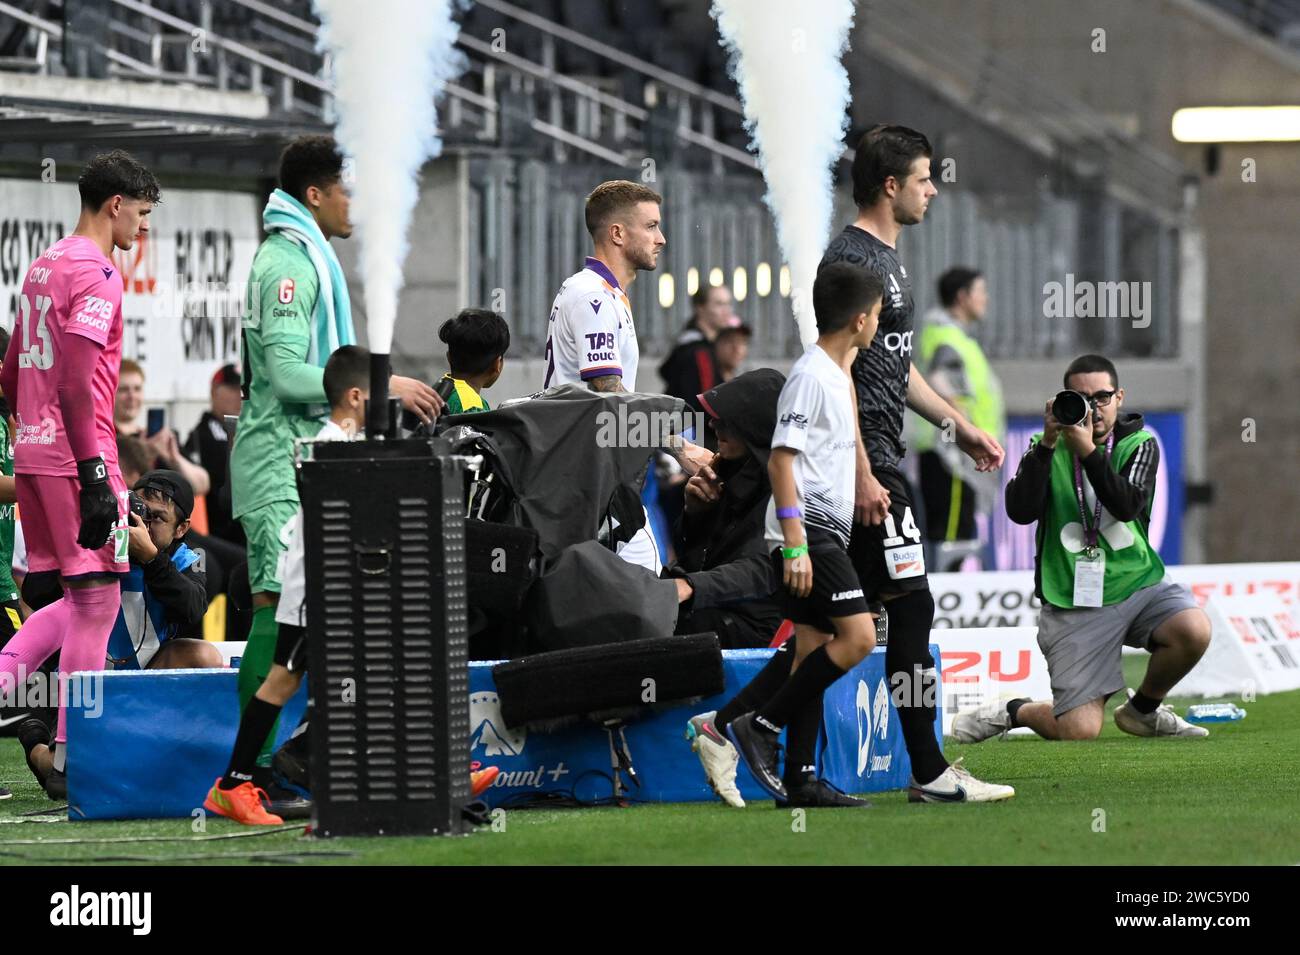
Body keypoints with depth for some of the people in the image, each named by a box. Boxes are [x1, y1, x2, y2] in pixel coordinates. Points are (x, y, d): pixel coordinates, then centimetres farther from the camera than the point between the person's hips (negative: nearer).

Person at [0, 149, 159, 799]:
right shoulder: (95, 274, -12)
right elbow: (76, 384, -20)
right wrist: (94, 476, -21)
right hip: (75, 454, -9)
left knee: (77, 602, 15)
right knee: (96, 599, -3)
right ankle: (70, 763, -2)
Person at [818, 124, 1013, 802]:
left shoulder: (886, 258, 19)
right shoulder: (850, 260, -13)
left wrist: (960, 427, 29)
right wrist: (862, 476, -23)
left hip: (877, 457, 10)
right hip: (866, 458, -10)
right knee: (912, 607, -9)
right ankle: (929, 773, -8)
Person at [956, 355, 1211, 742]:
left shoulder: (1138, 444, 3)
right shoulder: (1047, 448, 2)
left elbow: (1128, 506, -16)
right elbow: (1020, 511, -14)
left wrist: (1087, 451, -25)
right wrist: (1047, 444, -19)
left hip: (1137, 583, 2)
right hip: (1073, 604, -2)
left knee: (1193, 630, -29)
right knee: (1078, 730, -13)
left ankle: (1143, 709, 3)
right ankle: (1008, 712, 22)